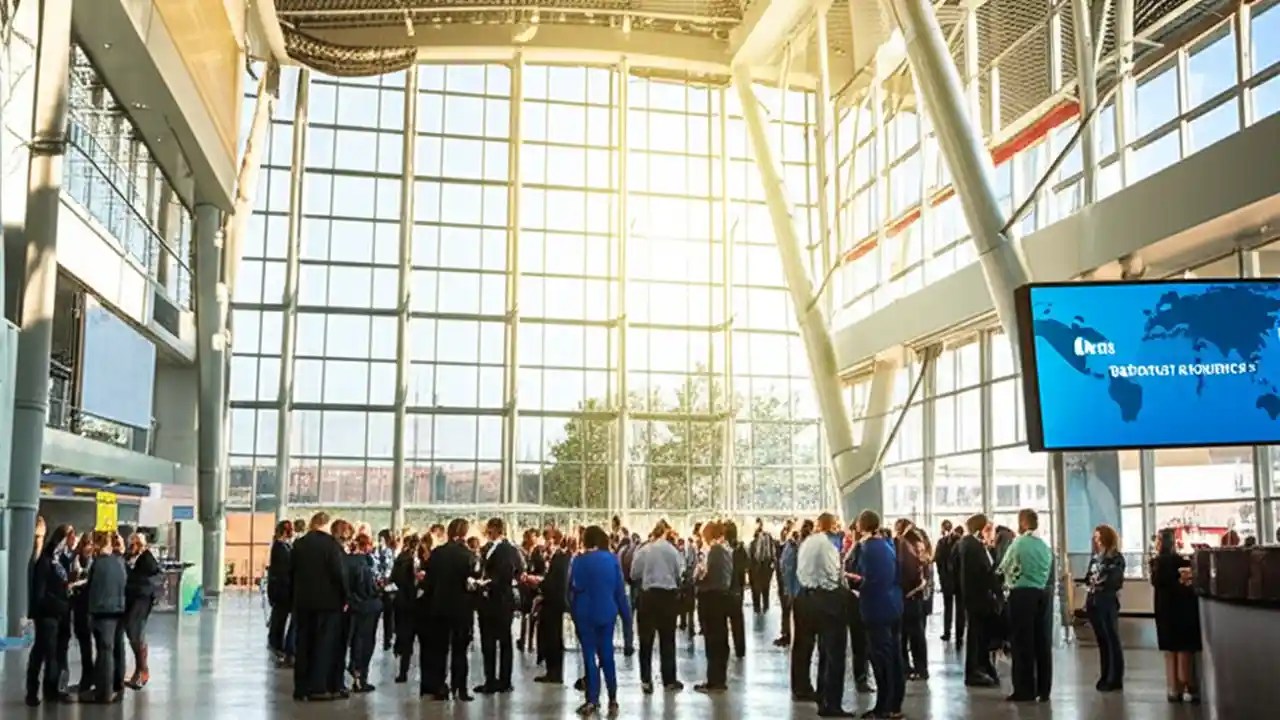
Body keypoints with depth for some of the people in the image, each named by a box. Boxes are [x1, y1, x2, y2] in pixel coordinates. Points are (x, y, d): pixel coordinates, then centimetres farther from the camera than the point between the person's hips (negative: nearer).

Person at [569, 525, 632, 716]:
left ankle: (592, 701, 3)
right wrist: (625, 615, 5)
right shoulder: (612, 559, -1)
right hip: (607, 612, 2)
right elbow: (620, 589, 0)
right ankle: (612, 699, 14)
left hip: (585, 614, -2)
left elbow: (573, 588, -10)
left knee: (589, 656, 4)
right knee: (607, 654, 11)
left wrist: (573, 610, 2)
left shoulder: (579, 561, -7)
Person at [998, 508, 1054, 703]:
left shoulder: (1018, 543, -7)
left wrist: (1009, 581, 23)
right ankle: (1043, 690, 12)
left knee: (1022, 642, -1)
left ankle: (1025, 690, 1)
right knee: (1042, 641, 8)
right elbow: (1050, 574, 12)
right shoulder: (1045, 545, 9)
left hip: (1022, 594, -6)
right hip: (1043, 593, 6)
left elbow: (1003, 568, 4)